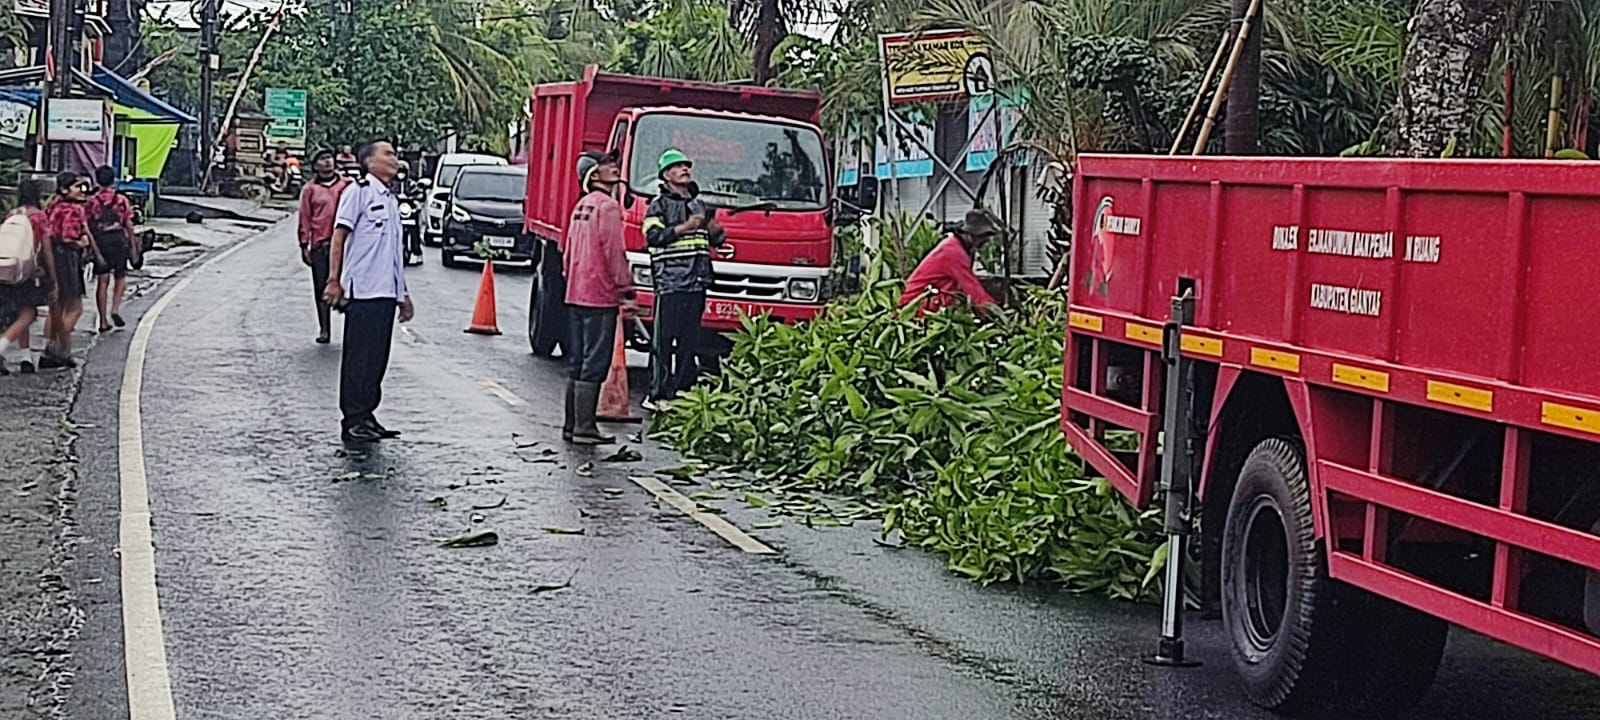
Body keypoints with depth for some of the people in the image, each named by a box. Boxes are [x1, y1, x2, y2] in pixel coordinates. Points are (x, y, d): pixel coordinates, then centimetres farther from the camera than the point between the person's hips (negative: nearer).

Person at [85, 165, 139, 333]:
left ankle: (103, 321, 6)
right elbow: (129, 225, -1)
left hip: (100, 243, 1)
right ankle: (115, 310, -8)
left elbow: (88, 227, -1)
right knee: (120, 278, 14)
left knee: (102, 281, 5)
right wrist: (133, 247, 6)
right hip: (118, 240, -1)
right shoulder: (122, 201, -2)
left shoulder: (91, 202, 0)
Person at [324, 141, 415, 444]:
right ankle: (353, 421, -2)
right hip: (362, 290, -8)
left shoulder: (391, 200, 20)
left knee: (377, 358, 9)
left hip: (386, 291, 8)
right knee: (359, 357, -5)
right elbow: (339, 236, -8)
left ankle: (366, 416, 15)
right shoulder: (359, 191, -4)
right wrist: (334, 280, -16)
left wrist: (402, 293, 25)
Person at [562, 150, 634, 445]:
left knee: (577, 364, 12)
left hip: (575, 296, 9)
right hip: (600, 297, -9)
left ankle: (571, 425, 16)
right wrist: (627, 291, -12)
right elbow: (614, 252, -15)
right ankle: (584, 428, -7)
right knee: (594, 365, -7)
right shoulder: (608, 206, -11)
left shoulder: (581, 206, 17)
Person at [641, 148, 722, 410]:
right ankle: (659, 395, -7)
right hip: (670, 282, -6)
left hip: (697, 283, 6)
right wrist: (685, 227, -14)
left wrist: (714, 229, 4)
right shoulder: (660, 204, 2)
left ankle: (683, 393, 9)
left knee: (689, 342, 6)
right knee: (666, 343, -8)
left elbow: (717, 239, 27)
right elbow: (653, 236, -11)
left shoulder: (699, 204, 22)